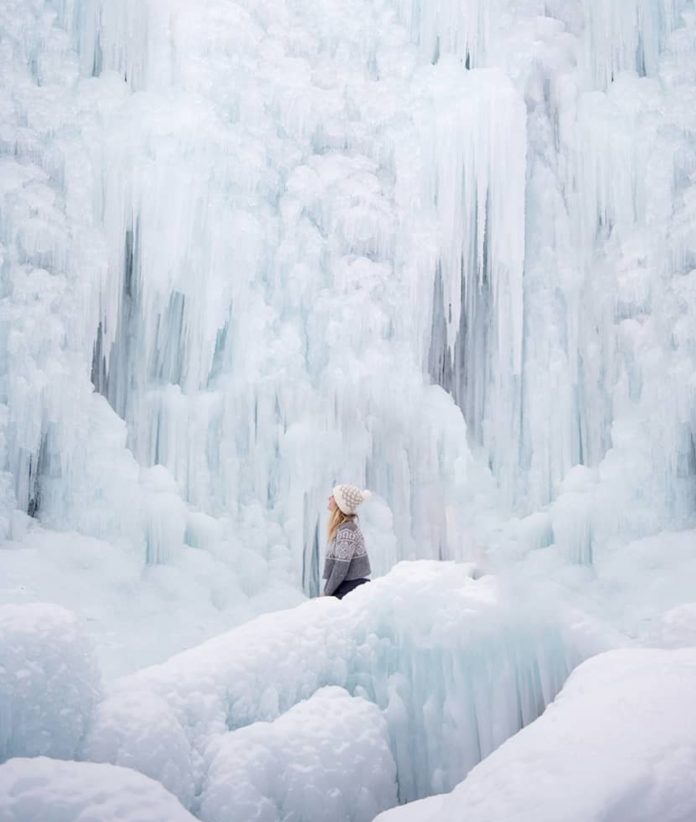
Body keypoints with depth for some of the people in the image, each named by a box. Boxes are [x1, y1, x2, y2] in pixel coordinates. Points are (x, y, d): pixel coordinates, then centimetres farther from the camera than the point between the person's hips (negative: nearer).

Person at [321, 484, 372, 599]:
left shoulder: (347, 531, -18)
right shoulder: (340, 528, 10)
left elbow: (341, 567, -18)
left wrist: (327, 593, -10)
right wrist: (326, 590, 11)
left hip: (353, 587, -8)